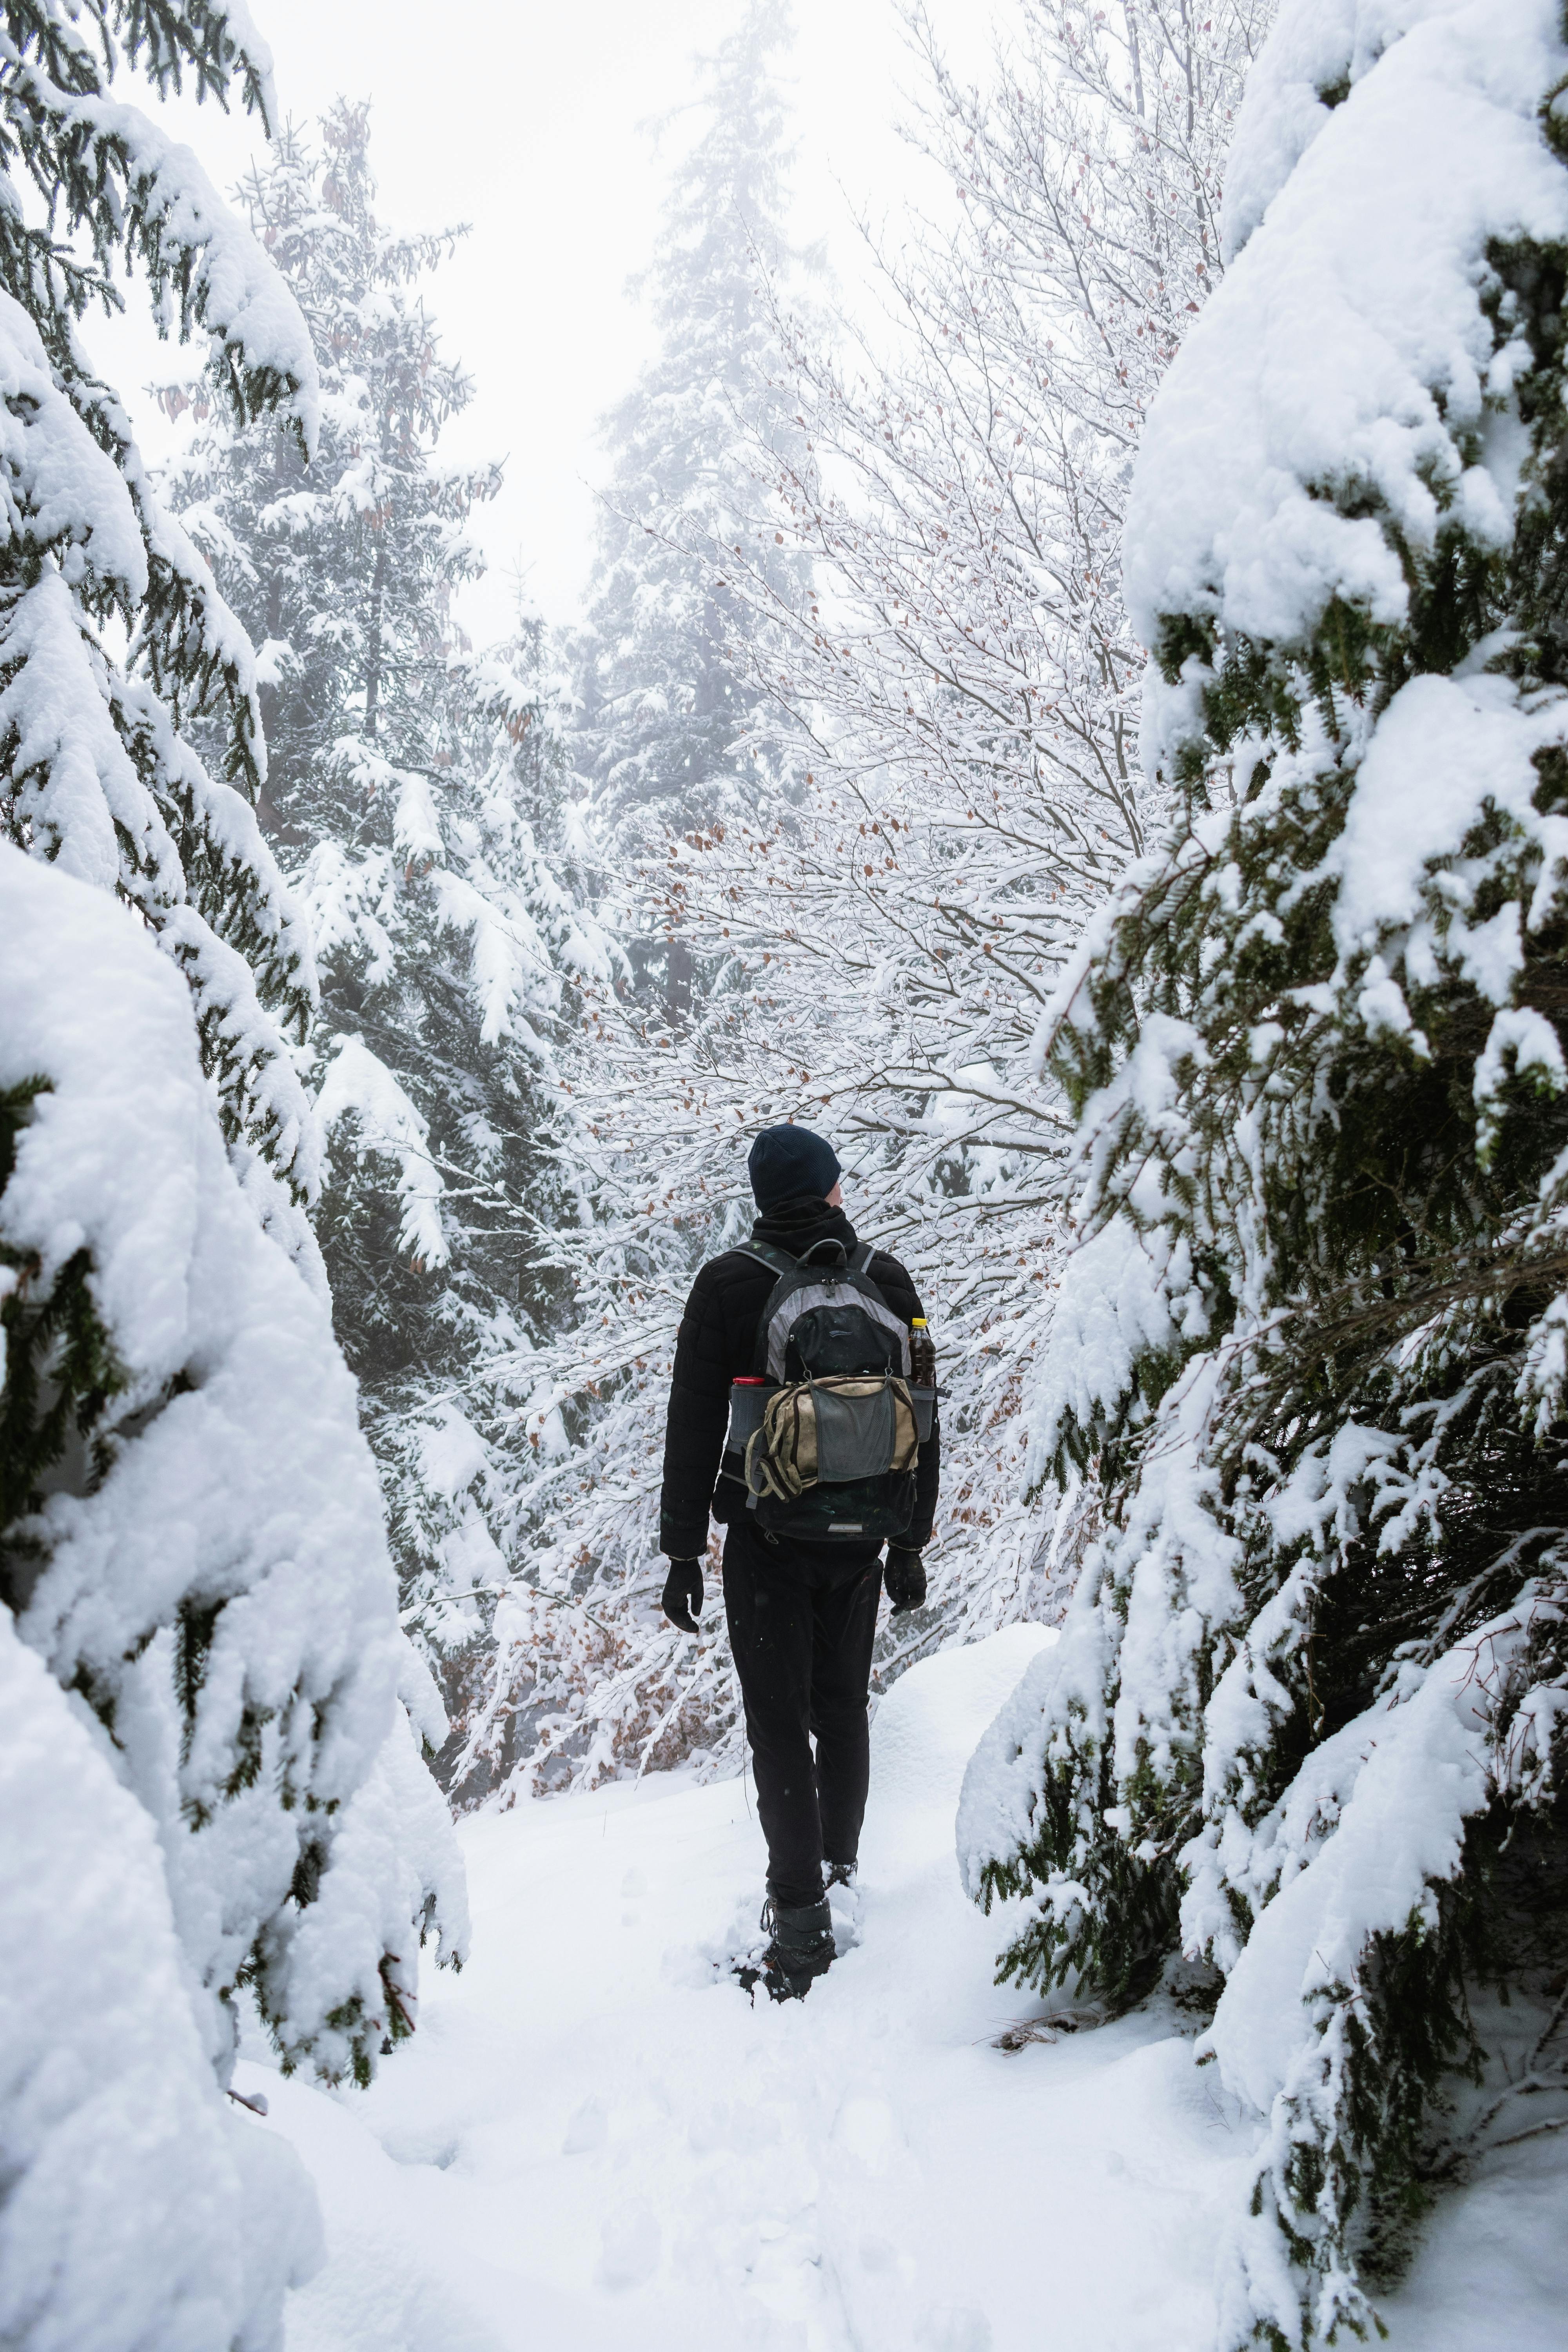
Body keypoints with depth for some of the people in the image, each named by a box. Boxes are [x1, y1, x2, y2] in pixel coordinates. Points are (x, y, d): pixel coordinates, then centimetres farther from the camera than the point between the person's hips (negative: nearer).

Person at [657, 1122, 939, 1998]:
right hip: (858, 1533, 3)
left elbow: (694, 1425, -8)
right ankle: (841, 1873, 30)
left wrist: (684, 1550, -1)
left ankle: (802, 1918, 0)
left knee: (779, 1719, 2)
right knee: (843, 1706, 18)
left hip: (764, 1532, -3)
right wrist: (912, 1543, 12)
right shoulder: (887, 1279, 0)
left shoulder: (728, 1284, -7)